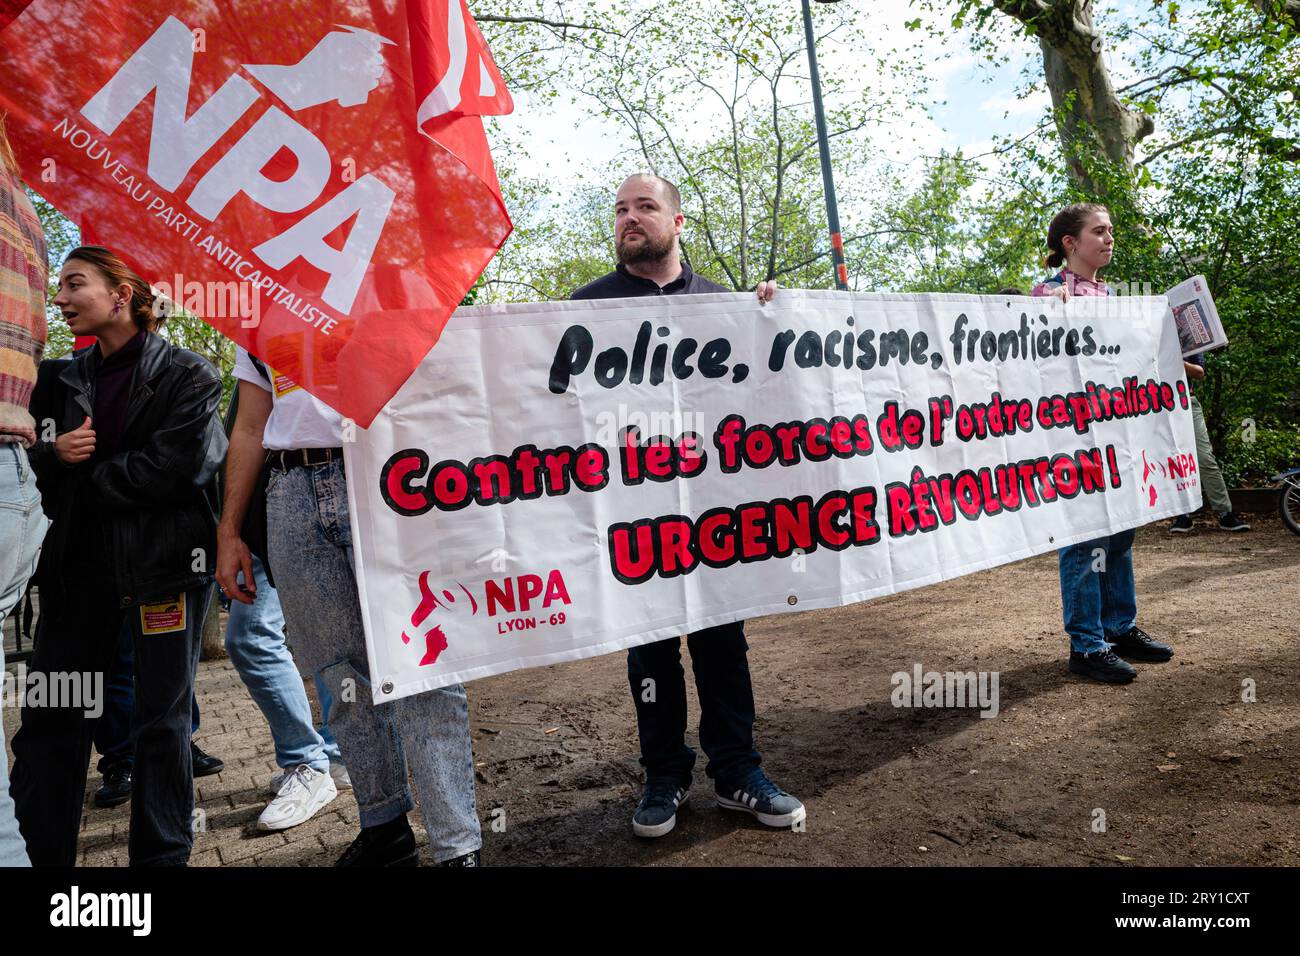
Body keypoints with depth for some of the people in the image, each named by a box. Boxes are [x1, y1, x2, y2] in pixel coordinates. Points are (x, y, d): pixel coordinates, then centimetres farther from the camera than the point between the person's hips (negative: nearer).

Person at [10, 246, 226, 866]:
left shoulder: (186, 375, -3)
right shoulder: (59, 379, 14)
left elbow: (169, 469, -15)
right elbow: (28, 462, 14)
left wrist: (86, 479, -5)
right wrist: (55, 455, -7)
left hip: (163, 564, -5)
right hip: (78, 564, 5)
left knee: (161, 721, 4)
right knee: (49, 721, 7)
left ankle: (161, 857, 17)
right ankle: (42, 854, 20)